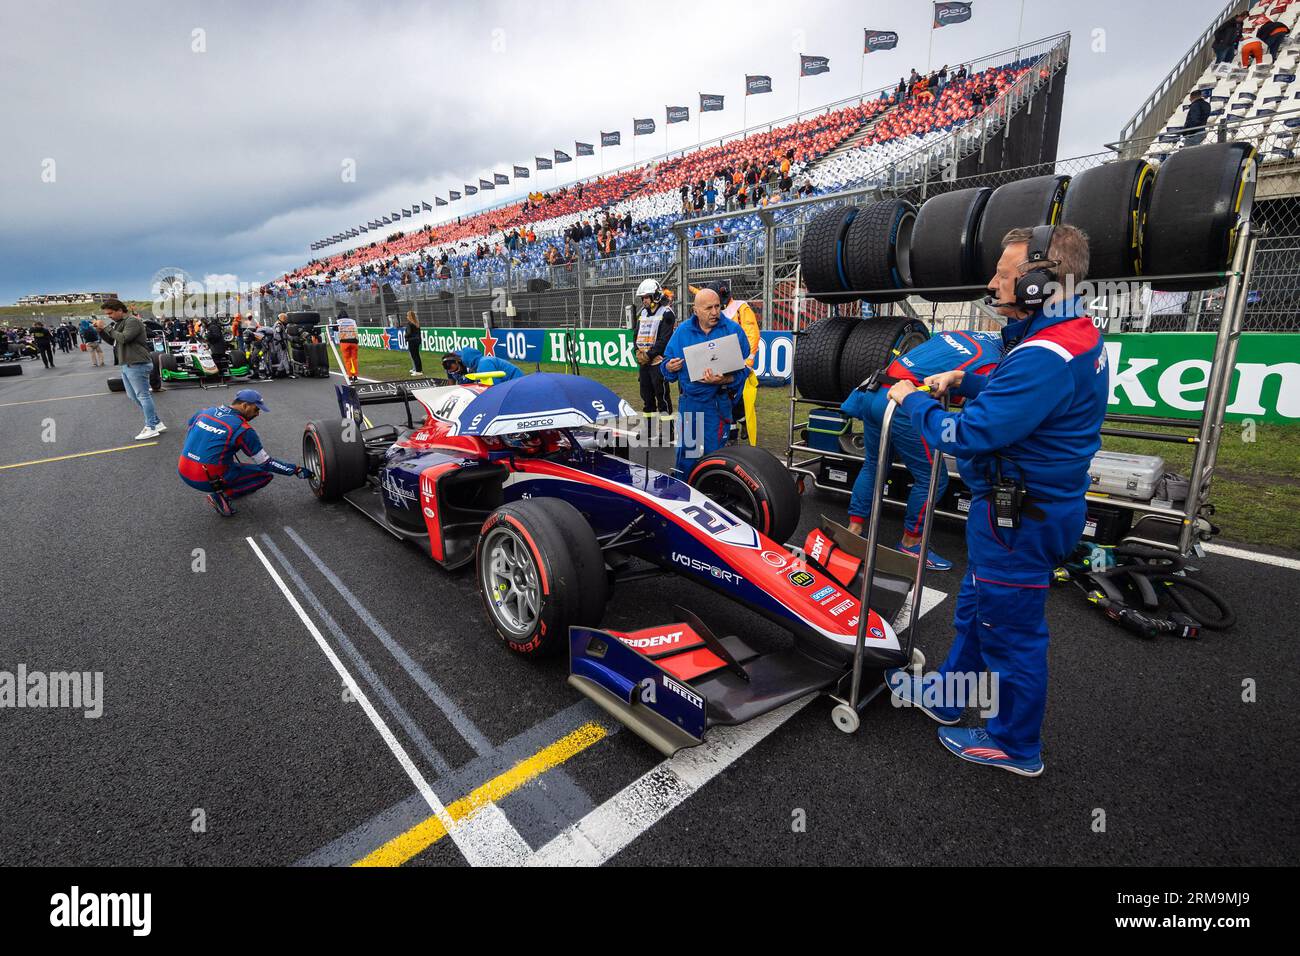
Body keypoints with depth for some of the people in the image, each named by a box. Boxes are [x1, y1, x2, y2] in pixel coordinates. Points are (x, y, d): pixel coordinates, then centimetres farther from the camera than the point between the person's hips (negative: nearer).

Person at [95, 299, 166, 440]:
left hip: (137, 365, -10)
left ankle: (152, 428, -1)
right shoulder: (119, 323, 17)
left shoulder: (132, 321, -12)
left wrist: (106, 327, -15)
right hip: (127, 365, 10)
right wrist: (101, 330, 5)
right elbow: (113, 342, 19)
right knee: (133, 396, 14)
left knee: (142, 396, -6)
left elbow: (123, 338, -23)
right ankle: (157, 422, 18)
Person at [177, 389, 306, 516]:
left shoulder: (204, 412, 5)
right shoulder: (242, 429, -13)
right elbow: (265, 463, -9)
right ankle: (222, 495, -5)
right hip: (207, 481, -7)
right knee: (266, 474, 3)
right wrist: (296, 469, -3)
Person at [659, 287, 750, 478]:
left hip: (718, 404, -2)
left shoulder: (733, 330, -4)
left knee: (713, 454, 6)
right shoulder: (683, 330, 5)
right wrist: (670, 367, -13)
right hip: (688, 401, 2)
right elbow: (666, 363, 11)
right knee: (685, 451, 10)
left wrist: (723, 380, -25)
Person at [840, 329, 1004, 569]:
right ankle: (910, 545, 18)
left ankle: (853, 530, 26)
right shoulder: (991, 364, -1)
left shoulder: (963, 333, 20)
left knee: (873, 466, 22)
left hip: (873, 391, 9)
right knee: (932, 479, 6)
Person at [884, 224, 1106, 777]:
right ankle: (946, 697, 42)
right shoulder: (1076, 335, 7)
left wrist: (911, 401, -13)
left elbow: (966, 436, -29)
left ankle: (1015, 746, 29)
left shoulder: (1044, 356, -28)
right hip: (1042, 503, 10)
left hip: (1018, 519, -10)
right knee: (977, 608, 23)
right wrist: (963, 382, 7)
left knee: (1010, 628, 7)